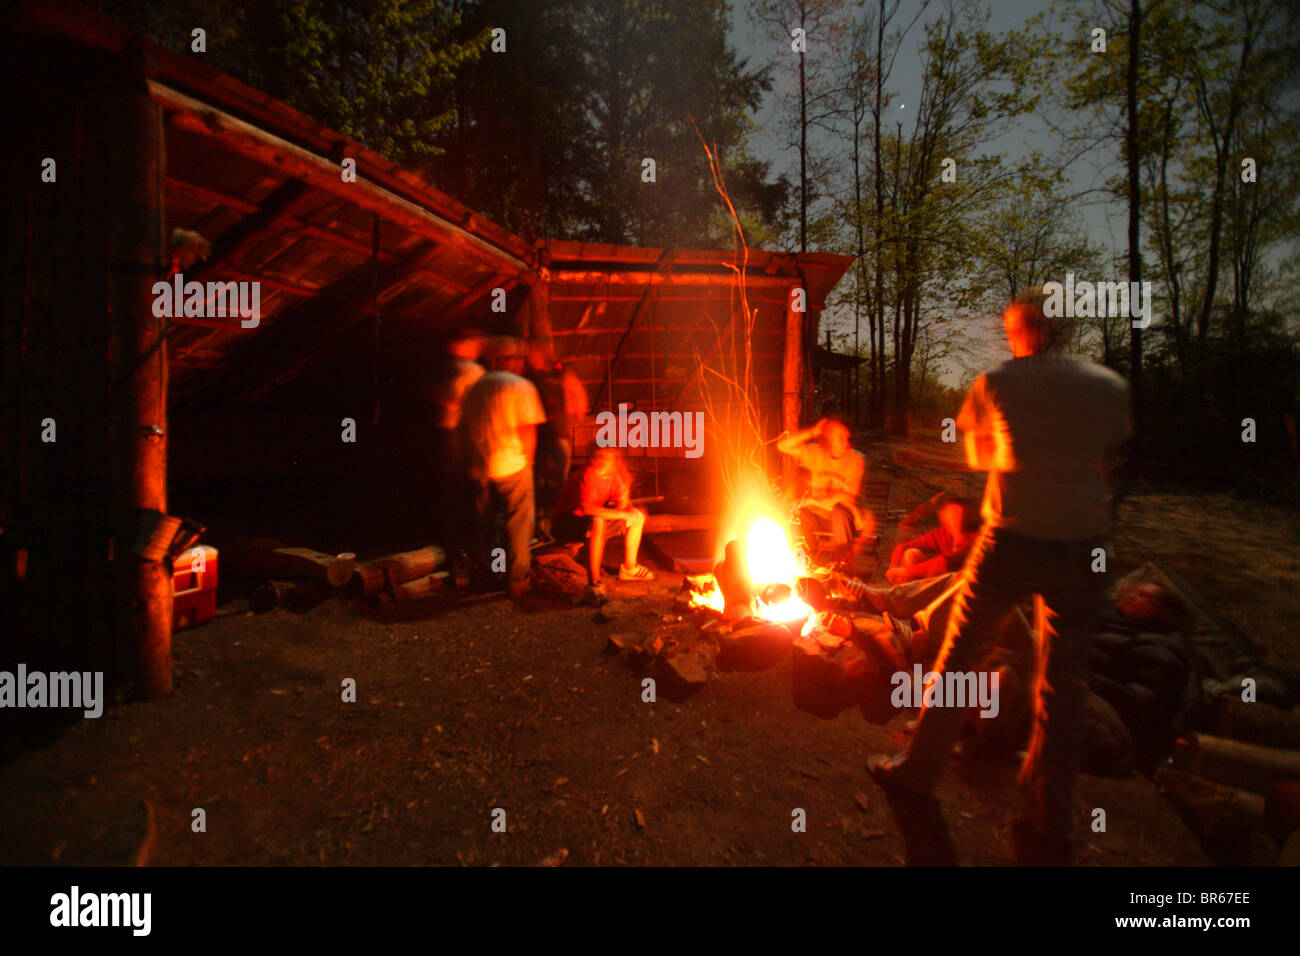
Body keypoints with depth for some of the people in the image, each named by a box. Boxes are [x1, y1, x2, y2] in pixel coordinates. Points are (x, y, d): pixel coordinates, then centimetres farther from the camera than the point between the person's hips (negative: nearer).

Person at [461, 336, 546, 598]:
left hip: (479, 468, 6)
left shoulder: (475, 388, 11)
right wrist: (527, 458, 1)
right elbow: (528, 432, -12)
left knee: (484, 525, 19)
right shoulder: (521, 386, -7)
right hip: (512, 468, -5)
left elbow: (468, 427, 13)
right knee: (519, 525, 5)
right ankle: (518, 580, 9)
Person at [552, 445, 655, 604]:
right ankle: (593, 584, -37)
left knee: (638, 516, 6)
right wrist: (622, 515, -32)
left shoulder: (614, 474, -3)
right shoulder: (586, 475, -26)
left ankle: (628, 568, 17)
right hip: (568, 524, -8)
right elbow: (586, 508, -37)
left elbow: (623, 505, 1)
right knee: (597, 522, -41)